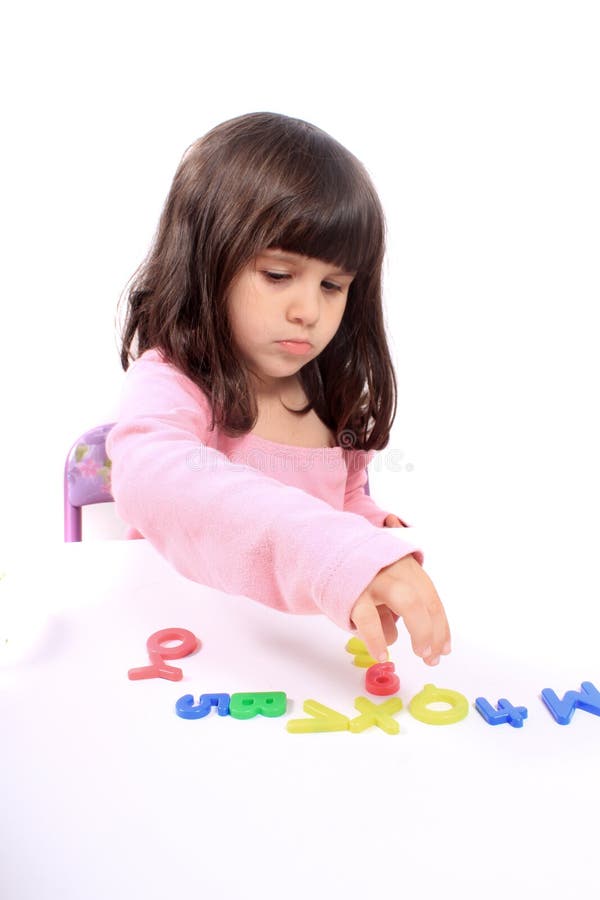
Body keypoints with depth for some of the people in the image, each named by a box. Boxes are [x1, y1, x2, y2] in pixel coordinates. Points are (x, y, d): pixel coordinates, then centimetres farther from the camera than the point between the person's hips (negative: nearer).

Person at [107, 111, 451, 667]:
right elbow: (153, 478, -35)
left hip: (307, 638, 5)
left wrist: (373, 527, -2)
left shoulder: (334, 402, 5)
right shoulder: (169, 384, -14)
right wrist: (335, 551, -45)